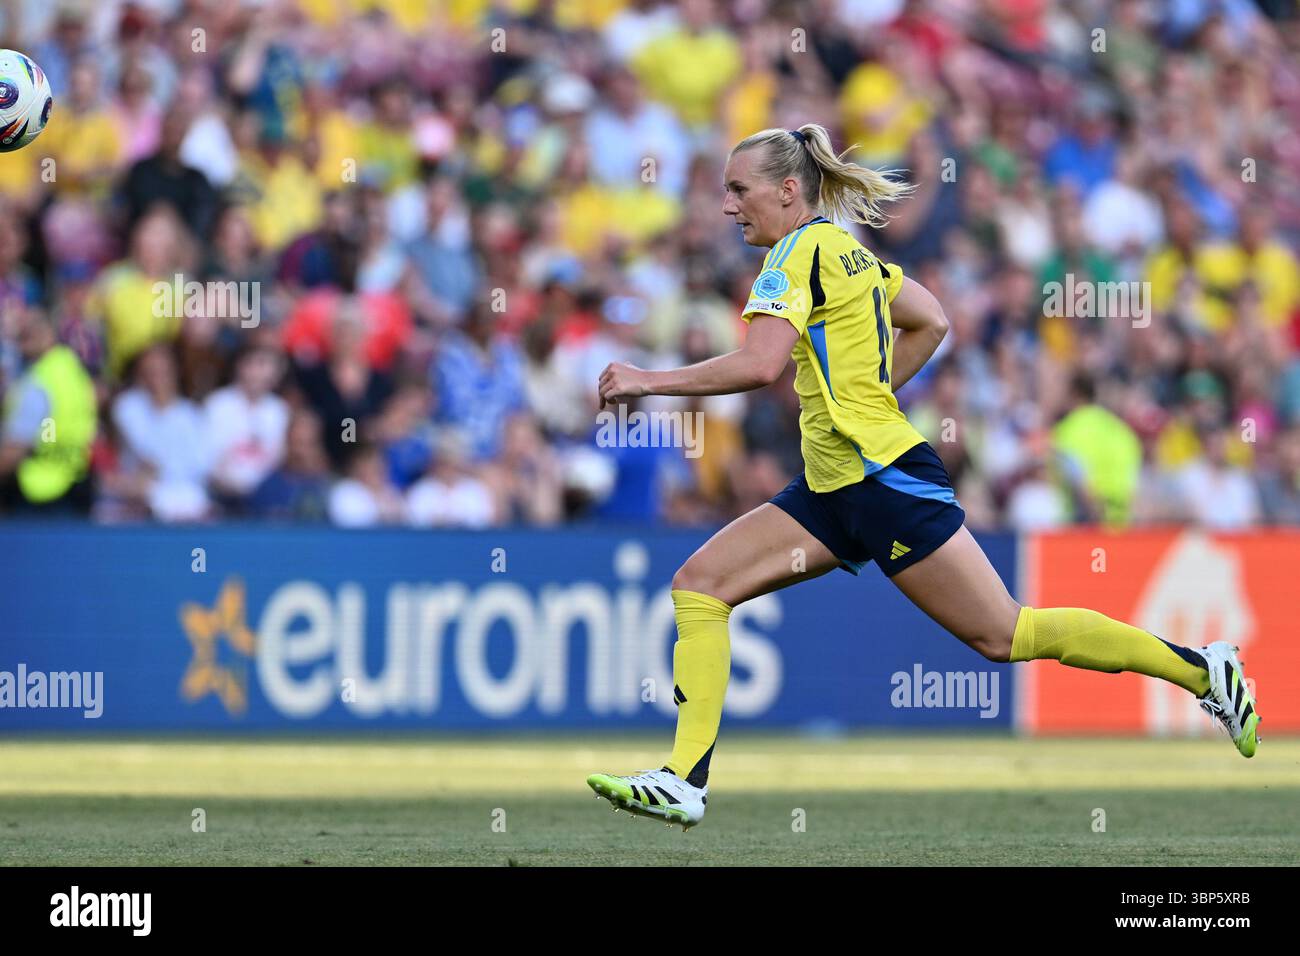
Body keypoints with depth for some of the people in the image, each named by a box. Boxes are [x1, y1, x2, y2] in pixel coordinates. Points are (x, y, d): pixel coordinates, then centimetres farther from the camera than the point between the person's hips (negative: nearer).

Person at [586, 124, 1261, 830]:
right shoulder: (844, 247, 14)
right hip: (834, 488, 10)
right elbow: (931, 323, 24)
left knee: (1003, 635, -5)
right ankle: (685, 782, -7)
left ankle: (1202, 669, 6)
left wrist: (649, 381, -20)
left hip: (883, 479, -10)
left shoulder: (800, 251, -14)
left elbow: (758, 364, -28)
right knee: (699, 585, 0)